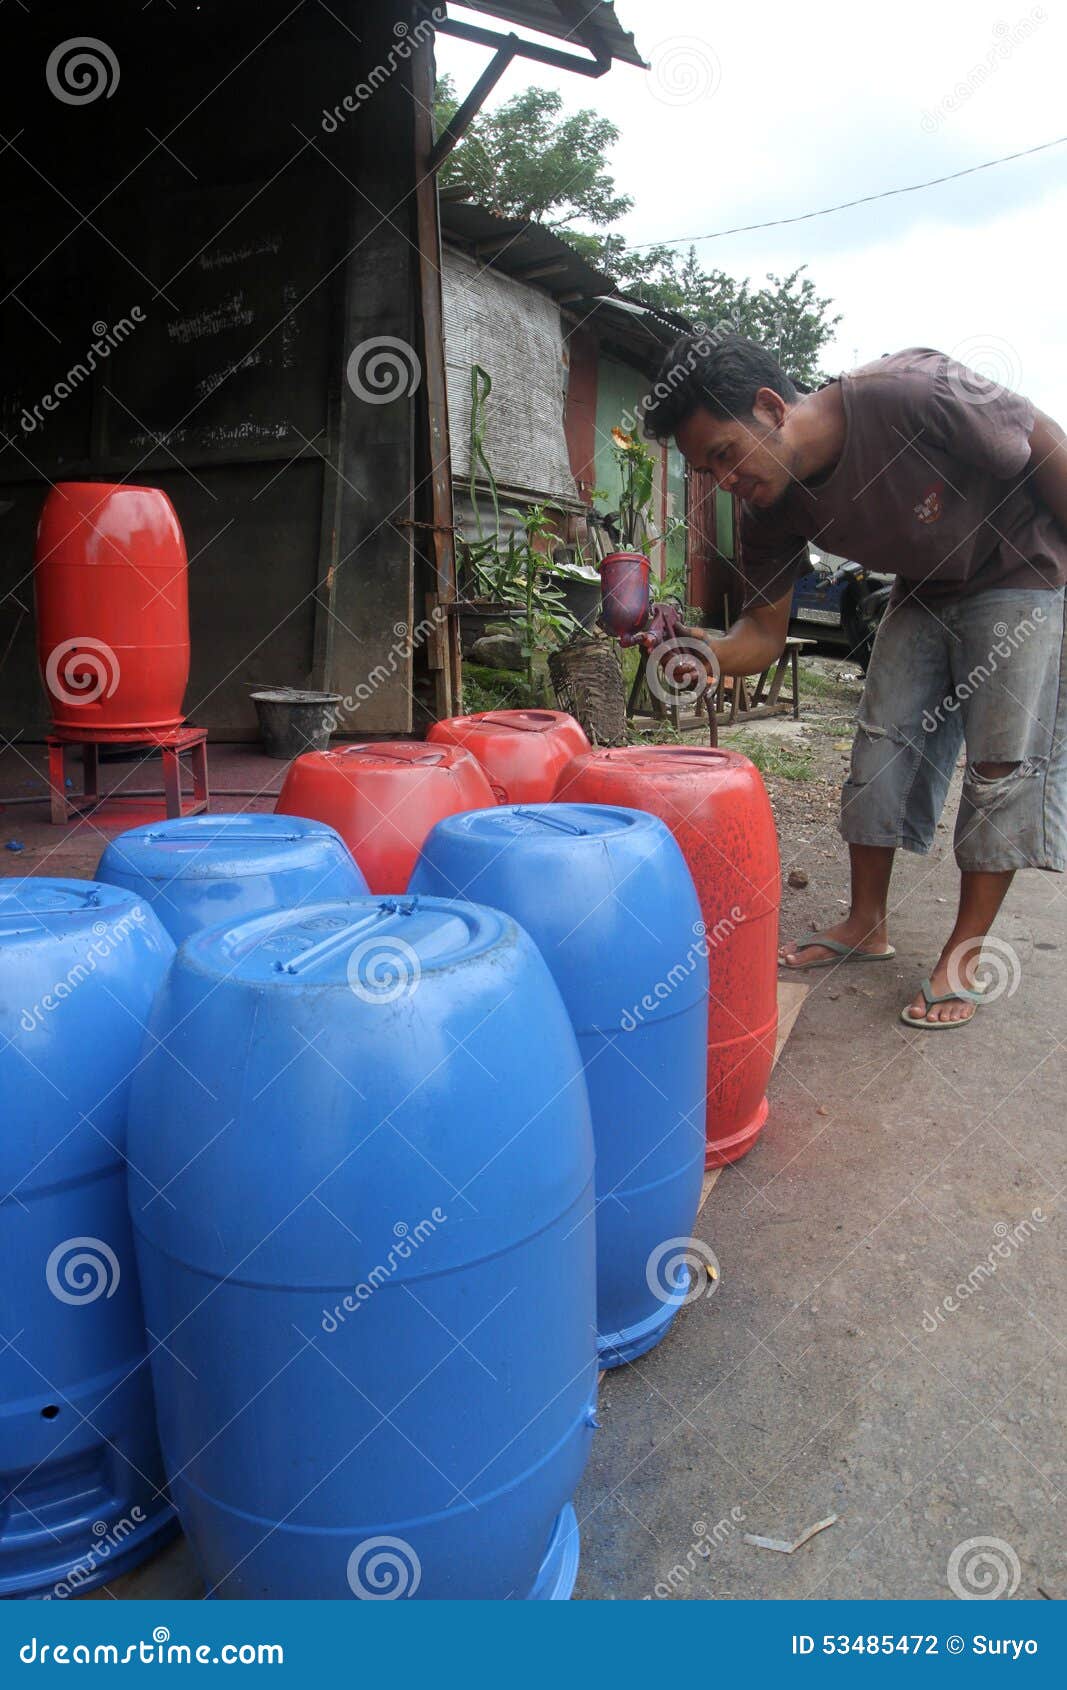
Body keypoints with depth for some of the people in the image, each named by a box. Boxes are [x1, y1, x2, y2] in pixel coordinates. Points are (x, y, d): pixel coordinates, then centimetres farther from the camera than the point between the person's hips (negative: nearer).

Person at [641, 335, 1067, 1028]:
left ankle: (966, 952, 0)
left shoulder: (912, 393, -34)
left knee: (1004, 763, -9)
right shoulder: (771, 511, -16)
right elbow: (765, 632, -11)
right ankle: (867, 925, 13)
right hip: (925, 595, 6)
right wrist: (710, 650, -34)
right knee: (881, 748, 0)